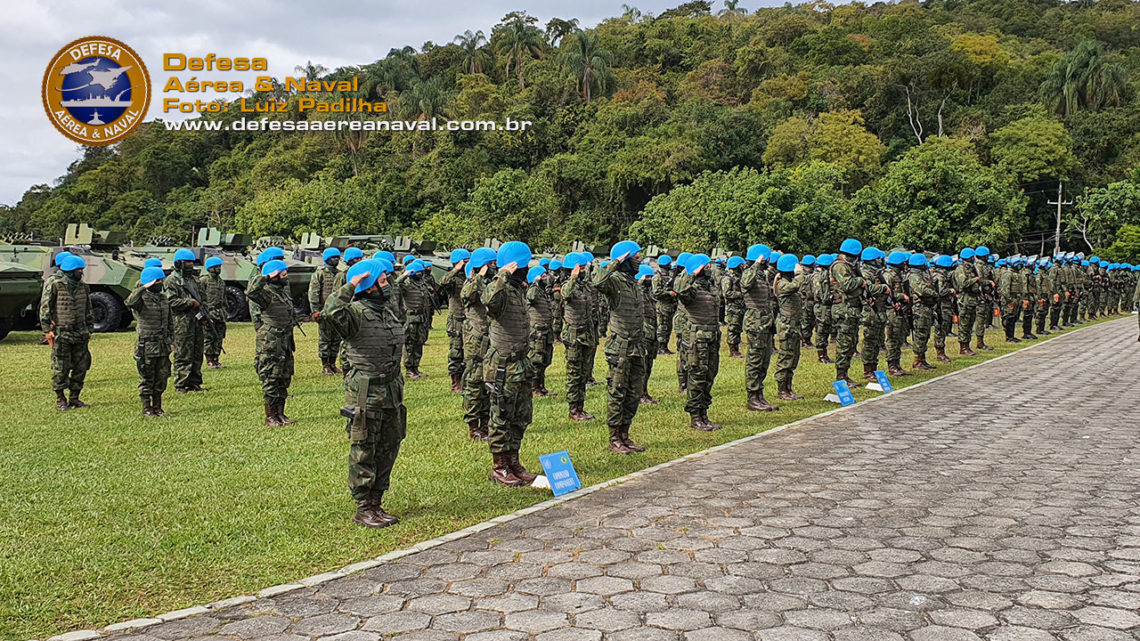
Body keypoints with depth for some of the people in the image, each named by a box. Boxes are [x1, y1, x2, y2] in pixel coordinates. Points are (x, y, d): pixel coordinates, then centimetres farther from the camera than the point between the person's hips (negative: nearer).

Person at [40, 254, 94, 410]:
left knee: (81, 367, 6)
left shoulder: (83, 287, 10)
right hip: (61, 334, -5)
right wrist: (47, 330, -8)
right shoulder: (55, 285, -6)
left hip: (80, 334, 5)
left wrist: (89, 329, 16)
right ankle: (60, 400, 9)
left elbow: (89, 311, 19)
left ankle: (74, 398, 17)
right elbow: (44, 308, -5)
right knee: (61, 368, -1)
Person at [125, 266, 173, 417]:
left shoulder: (164, 299, 11)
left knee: (161, 378, 9)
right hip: (146, 346, -6)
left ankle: (157, 407, 20)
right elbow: (129, 303, -33)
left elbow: (170, 322, 18)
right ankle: (146, 408, 12)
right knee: (146, 379, 3)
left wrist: (171, 341, 14)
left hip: (163, 347, 6)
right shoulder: (142, 298, -8)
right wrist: (143, 287, -29)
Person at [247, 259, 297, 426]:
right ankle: (270, 417, 5)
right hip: (270, 344, -9)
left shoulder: (283, 290, 13)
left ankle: (280, 414, 21)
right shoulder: (267, 292, -14)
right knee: (271, 380, -2)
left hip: (285, 342, 9)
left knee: (285, 378, 12)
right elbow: (251, 291, -37)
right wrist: (267, 277, -26)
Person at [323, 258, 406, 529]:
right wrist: (350, 286, -24)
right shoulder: (356, 312, -13)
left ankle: (376, 502, 25)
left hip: (391, 392, 8)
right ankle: (363, 508, 10)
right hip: (366, 394, -8)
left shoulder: (388, 311, 14)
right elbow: (332, 313, -36)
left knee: (388, 449, 13)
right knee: (364, 452, 1)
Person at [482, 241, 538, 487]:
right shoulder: (500, 289, -15)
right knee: (502, 418, 0)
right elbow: (490, 300, -42)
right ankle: (499, 468, 11)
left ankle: (513, 462, 26)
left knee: (521, 417, 14)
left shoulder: (518, 289, 13)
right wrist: (504, 275, -31)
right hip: (503, 365, -9)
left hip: (520, 362, 9)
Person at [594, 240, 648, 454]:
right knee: (617, 394, -2)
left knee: (633, 395, 11)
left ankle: (625, 436, 20)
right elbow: (598, 282, -35)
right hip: (620, 346, -8)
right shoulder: (615, 280, -11)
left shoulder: (633, 281, 15)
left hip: (636, 346, 8)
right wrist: (617, 263, -25)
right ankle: (614, 439, 5)